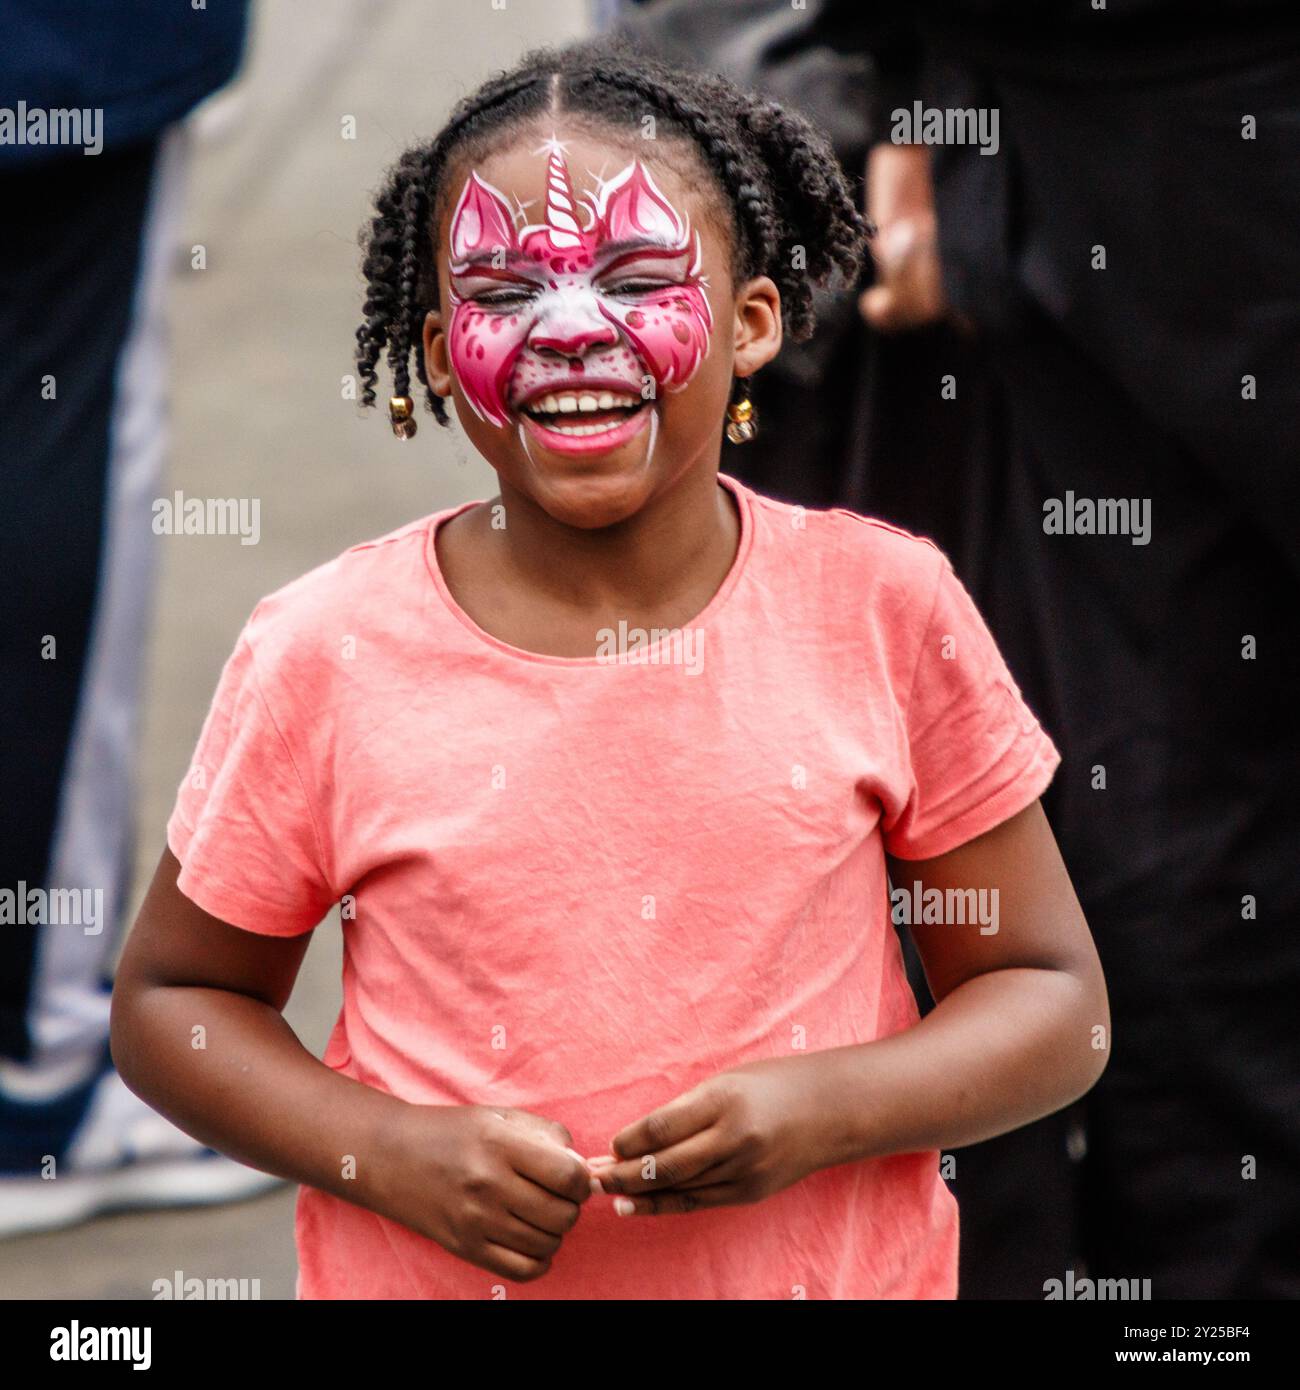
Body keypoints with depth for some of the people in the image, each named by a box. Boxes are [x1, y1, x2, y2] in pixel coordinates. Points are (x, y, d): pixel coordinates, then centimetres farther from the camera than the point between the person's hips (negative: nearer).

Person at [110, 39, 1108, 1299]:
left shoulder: (886, 608, -9)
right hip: (434, 1278, 0)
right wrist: (395, 1155, -16)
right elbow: (170, 1000, 1)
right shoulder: (324, 652, -10)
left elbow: (1053, 1003, -3)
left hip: (833, 1272, 0)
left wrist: (820, 1110, -20)